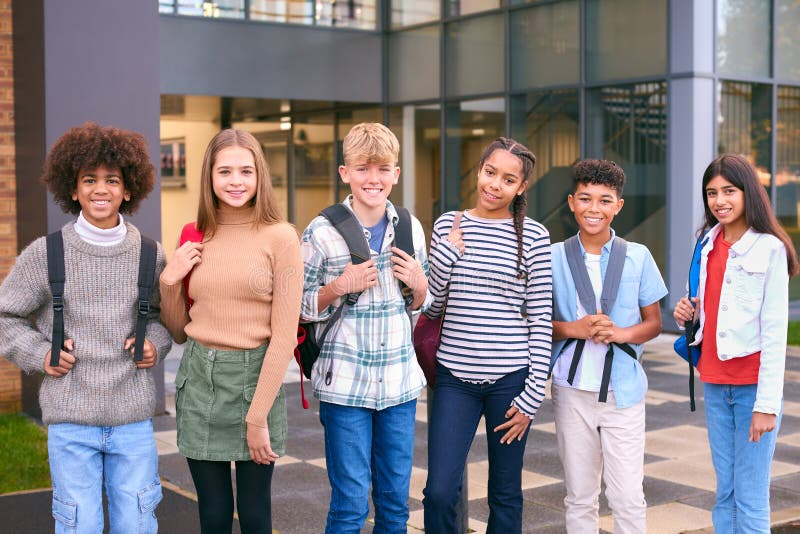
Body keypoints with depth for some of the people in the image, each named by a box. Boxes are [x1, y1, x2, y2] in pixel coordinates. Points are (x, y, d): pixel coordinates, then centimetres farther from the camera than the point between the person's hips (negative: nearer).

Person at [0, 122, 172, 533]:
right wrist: (39, 354, -4)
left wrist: (155, 342, 1)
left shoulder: (149, 255, 3)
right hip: (70, 418, -1)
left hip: (133, 418, 2)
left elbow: (166, 312, 19)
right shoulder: (45, 254, -3)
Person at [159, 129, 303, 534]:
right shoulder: (196, 239, 7)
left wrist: (257, 416, -13)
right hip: (199, 379, 4)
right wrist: (168, 282, -3)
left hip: (256, 378, -3)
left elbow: (284, 334, -10)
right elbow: (179, 332, 14)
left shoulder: (280, 237, -7)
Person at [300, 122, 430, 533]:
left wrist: (419, 284, -5)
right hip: (345, 383, -4)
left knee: (395, 501, 13)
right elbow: (299, 307, -2)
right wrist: (340, 287, -18)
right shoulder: (321, 233, -8)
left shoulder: (410, 228, 5)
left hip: (400, 381, 4)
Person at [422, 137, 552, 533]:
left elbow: (540, 318, -2)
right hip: (454, 376, 1)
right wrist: (447, 254, -9)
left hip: (510, 379, -1)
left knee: (505, 496, 11)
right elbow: (430, 307, 8)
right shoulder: (448, 226, 5)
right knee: (439, 492, -5)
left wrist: (533, 395, -6)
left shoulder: (533, 236, -2)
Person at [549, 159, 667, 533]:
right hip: (572, 390, 1)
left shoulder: (638, 257, 1)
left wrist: (620, 333, -13)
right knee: (580, 498, 9)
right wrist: (574, 328, -13)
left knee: (628, 498, -2)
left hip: (623, 390, 0)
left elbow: (653, 323, 7)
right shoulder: (554, 257, 1)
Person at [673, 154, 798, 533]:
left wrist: (767, 403, -15)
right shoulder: (708, 244, 10)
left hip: (753, 385, -6)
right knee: (725, 494, 11)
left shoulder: (769, 248, -9)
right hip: (715, 383, 6)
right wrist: (688, 314, 0)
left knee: (750, 499, -2)